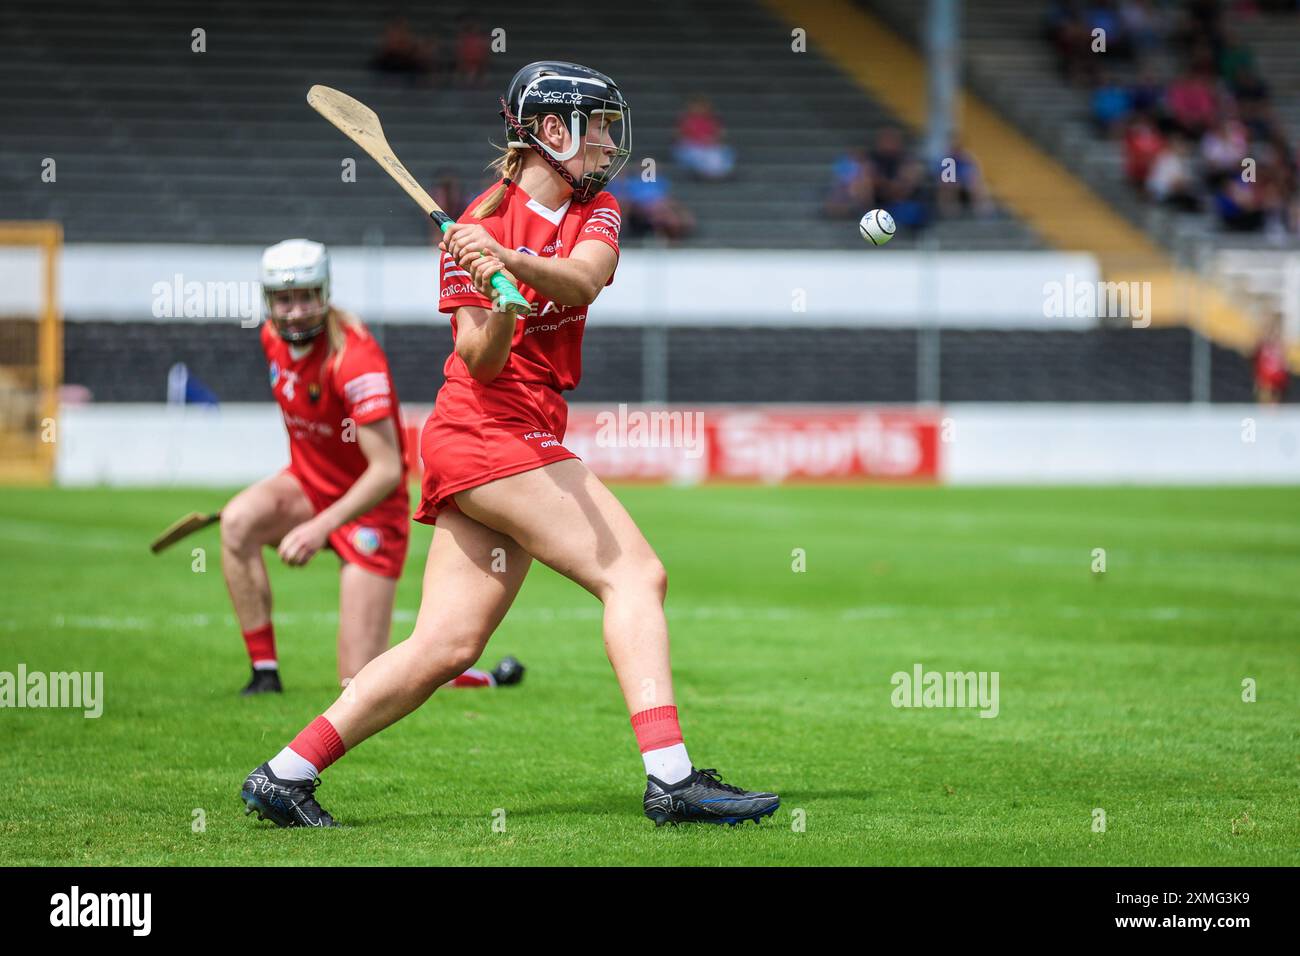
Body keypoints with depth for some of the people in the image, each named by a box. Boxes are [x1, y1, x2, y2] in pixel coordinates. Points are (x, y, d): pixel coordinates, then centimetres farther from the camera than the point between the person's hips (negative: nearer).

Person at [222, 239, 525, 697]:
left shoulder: (355, 359, -28)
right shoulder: (273, 337, -5)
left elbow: (387, 470, -31)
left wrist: (320, 527, -37)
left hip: (370, 506, -7)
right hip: (308, 485, 7)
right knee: (237, 521, -28)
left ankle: (492, 677, 17)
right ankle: (264, 672, -18)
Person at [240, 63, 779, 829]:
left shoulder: (596, 211, 11)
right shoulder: (479, 226, -5)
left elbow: (583, 279, -13)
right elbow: (480, 362, -12)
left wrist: (517, 265, -33)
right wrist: (499, 307, -33)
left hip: (527, 439, 7)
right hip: (485, 431, -7)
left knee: (446, 648, 2)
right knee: (635, 573, -17)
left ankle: (285, 778, 6)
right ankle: (672, 779, -25)